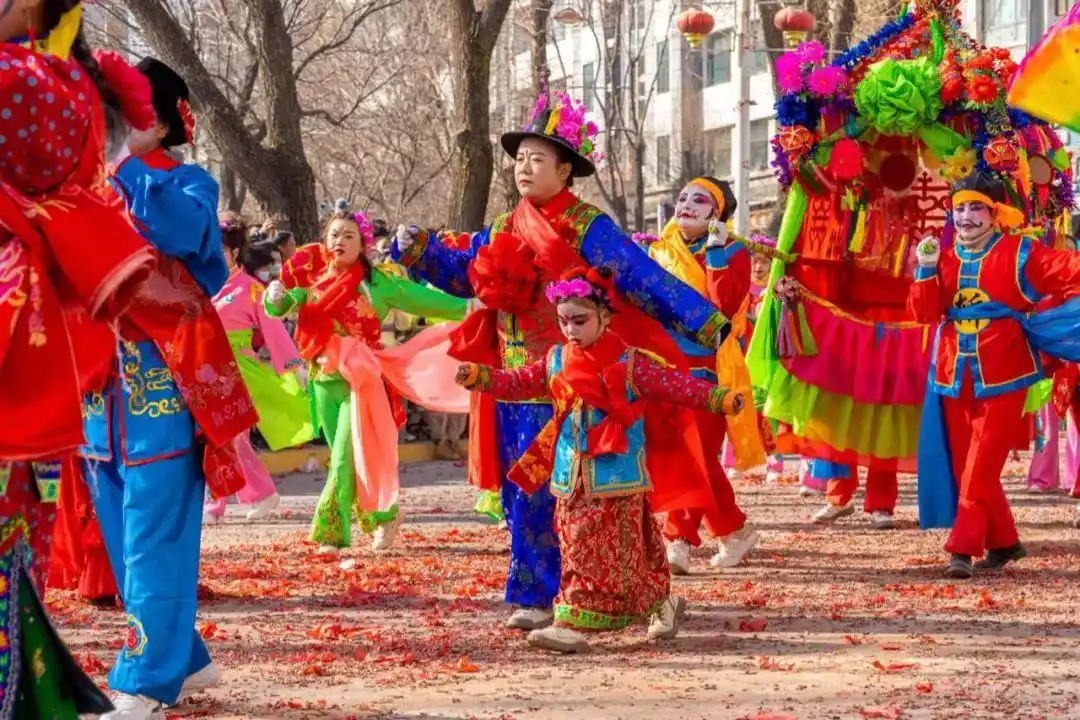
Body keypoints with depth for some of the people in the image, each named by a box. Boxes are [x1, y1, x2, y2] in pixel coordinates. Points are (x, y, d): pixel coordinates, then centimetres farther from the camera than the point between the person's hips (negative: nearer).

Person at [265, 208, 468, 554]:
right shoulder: (313, 279, 5)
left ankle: (332, 532, 1)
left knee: (345, 458, -9)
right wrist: (276, 298, -12)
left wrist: (469, 307, -12)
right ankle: (383, 517, 26)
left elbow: (422, 299, -5)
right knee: (347, 458, 11)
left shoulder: (376, 283, -6)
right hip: (324, 380, 4)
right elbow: (279, 307, 11)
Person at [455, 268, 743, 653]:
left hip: (616, 480, -6)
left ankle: (573, 623, -6)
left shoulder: (629, 364, -8)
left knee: (596, 554, -7)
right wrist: (480, 376, 0)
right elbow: (518, 383, 14)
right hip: (572, 480, 6)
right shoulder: (556, 361, 9)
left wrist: (719, 398, -18)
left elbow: (678, 386, -7)